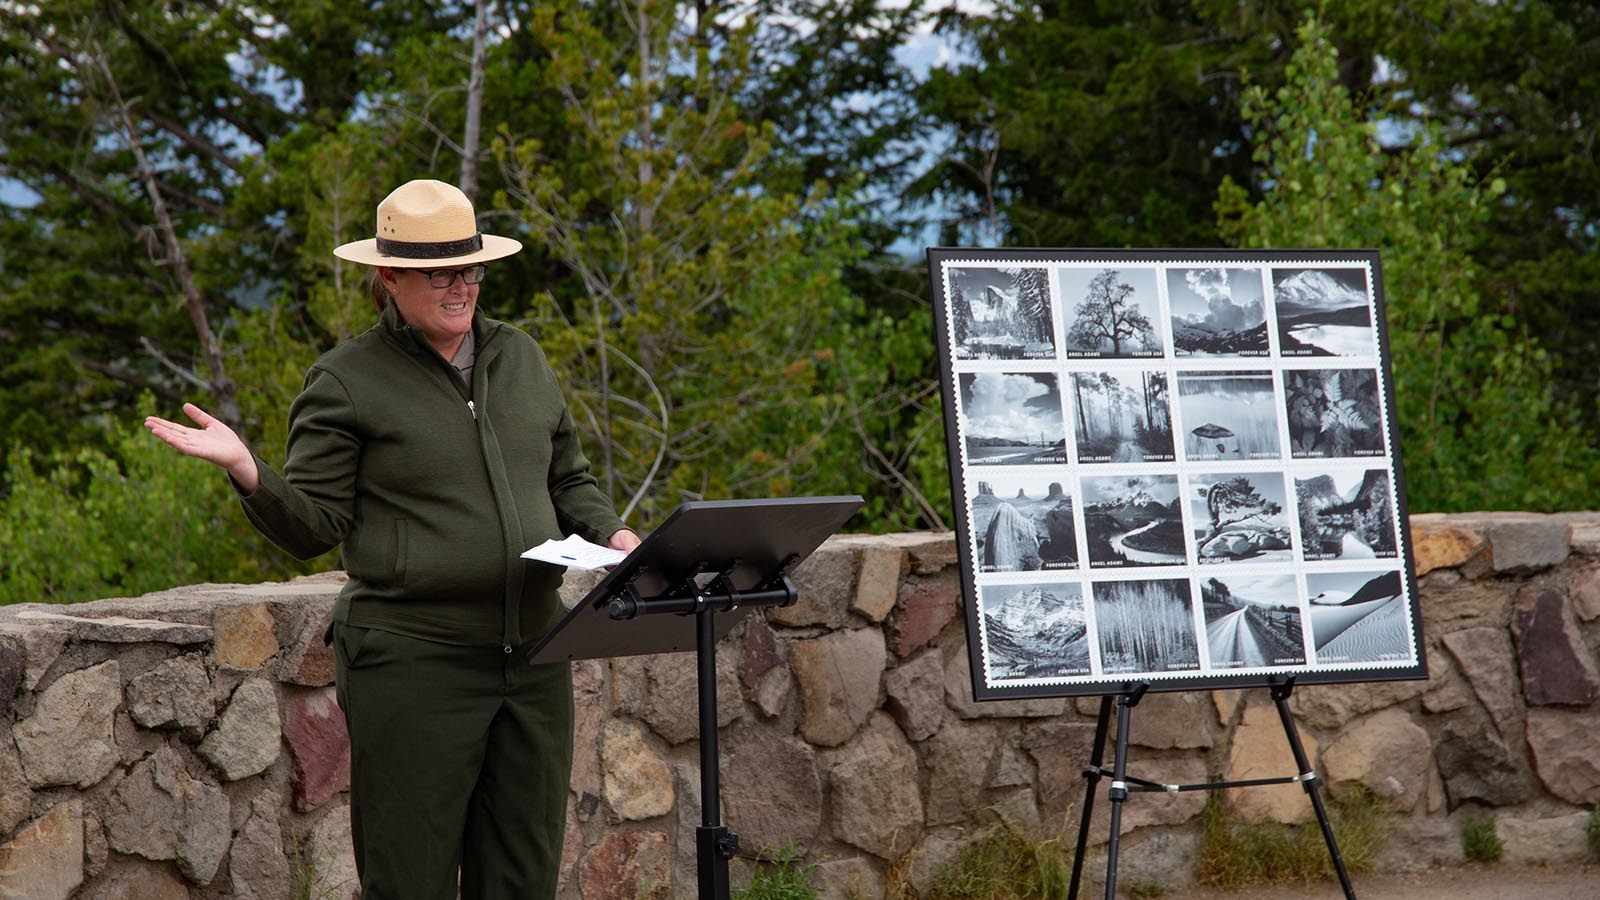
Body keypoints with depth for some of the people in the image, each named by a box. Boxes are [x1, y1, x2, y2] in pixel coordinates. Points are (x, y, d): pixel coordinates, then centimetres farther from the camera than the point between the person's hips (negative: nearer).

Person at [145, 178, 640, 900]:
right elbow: (312, 528, -4)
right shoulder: (347, 381, -3)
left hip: (532, 657, 6)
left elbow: (567, 481, 23)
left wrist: (610, 534, 3)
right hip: (413, 659, -5)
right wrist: (247, 473, -22)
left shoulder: (519, 357, 13)